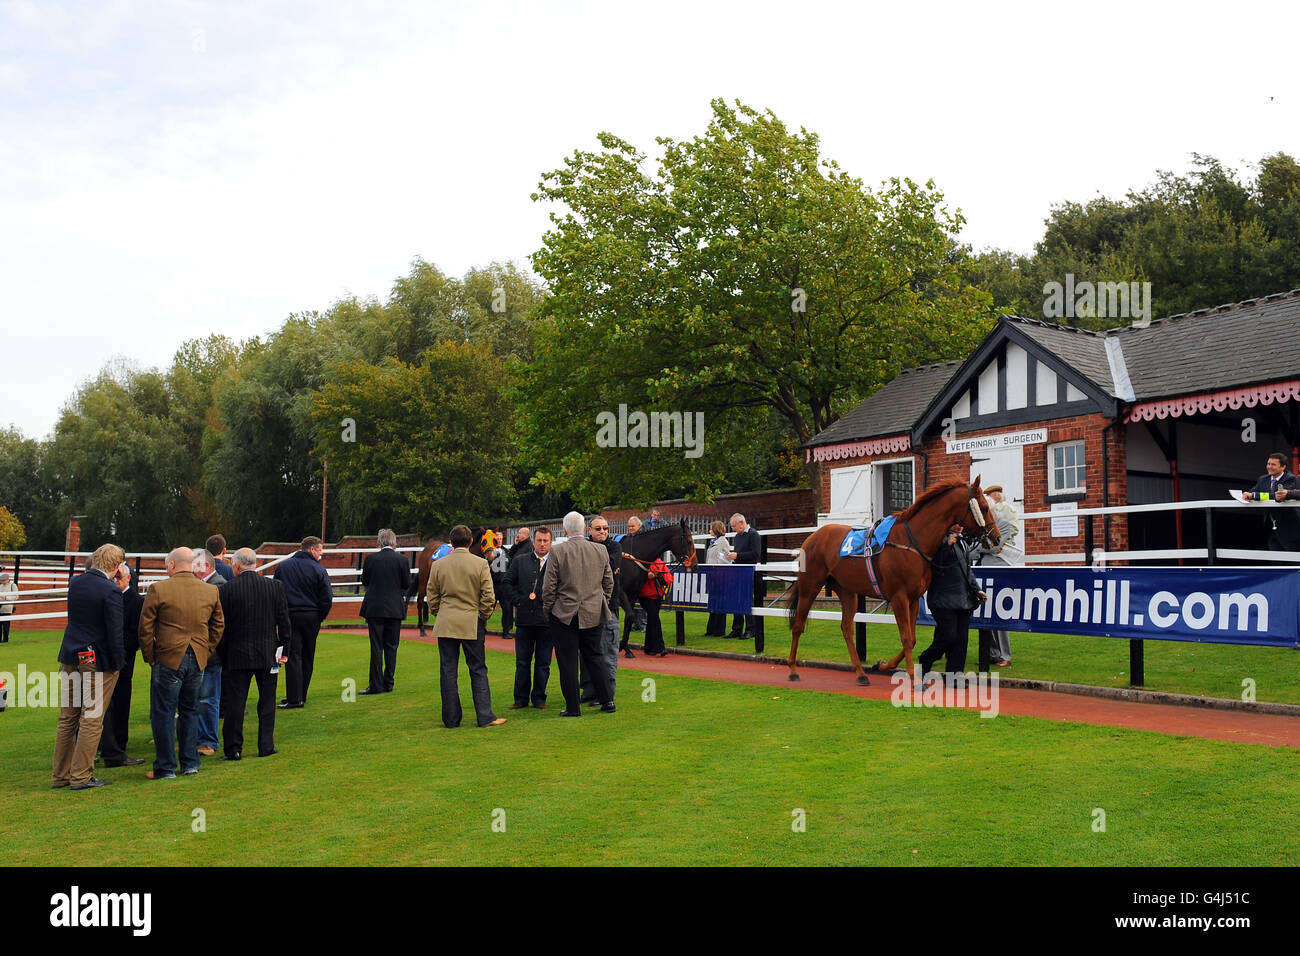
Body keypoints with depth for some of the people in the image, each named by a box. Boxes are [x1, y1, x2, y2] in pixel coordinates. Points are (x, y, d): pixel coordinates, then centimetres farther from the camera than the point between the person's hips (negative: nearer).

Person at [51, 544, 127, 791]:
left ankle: (60, 776, 19)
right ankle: (81, 777, 5)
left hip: (70, 658, 7)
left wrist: (119, 587, 11)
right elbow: (115, 632, -16)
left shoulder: (75, 583, 5)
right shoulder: (111, 591, -16)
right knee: (91, 720, 1)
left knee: (67, 720, 13)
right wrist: (116, 665, -8)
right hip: (98, 661, -7)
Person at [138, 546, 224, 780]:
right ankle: (190, 764, 20)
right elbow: (218, 626, 10)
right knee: (190, 710, 16)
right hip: (198, 660, 5)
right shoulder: (211, 591, 4)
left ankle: (165, 767, 8)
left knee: (163, 713, 5)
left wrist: (150, 657, 3)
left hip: (168, 659, -4)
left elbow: (145, 628, -7)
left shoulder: (158, 590, -10)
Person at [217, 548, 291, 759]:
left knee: (235, 702, 5)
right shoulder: (275, 586, -2)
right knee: (267, 701, 10)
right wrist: (284, 649, 9)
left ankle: (233, 748, 6)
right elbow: (283, 621, 0)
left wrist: (222, 655, 8)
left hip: (238, 654, -1)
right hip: (267, 654, 1)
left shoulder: (228, 589, -7)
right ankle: (266, 746, 13)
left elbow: (221, 626, -2)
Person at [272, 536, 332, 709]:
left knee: (293, 656, -2)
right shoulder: (319, 570, -4)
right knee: (307, 657, 12)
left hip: (289, 616, 0)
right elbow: (327, 598, -6)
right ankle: (301, 696, 19)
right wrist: (320, 617, 8)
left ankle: (295, 698, -9)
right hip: (311, 617, 0)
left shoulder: (283, 566, 5)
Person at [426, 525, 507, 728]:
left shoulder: (438, 565, 2)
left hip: (445, 625, 2)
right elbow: (488, 597, -5)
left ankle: (451, 719, 9)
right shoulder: (480, 564, -5)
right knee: (478, 670, 5)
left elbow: (432, 598, 7)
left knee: (448, 672, 6)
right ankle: (485, 717, 3)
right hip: (472, 624, -2)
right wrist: (483, 618, 8)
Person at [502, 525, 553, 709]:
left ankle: (539, 698, 17)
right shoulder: (520, 561, 8)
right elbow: (508, 582, 10)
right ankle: (521, 699, 16)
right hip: (524, 618, 2)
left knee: (543, 663, 6)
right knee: (522, 662, 7)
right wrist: (518, 601, 1)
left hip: (547, 620, -2)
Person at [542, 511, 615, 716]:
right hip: (594, 615, 4)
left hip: (564, 615, -4)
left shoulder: (558, 552, -11)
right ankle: (607, 701, 16)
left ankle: (573, 707, 6)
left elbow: (549, 586, -8)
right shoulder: (600, 551, 0)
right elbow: (608, 583, 8)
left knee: (568, 662, 3)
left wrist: (547, 610, 5)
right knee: (593, 657, 16)